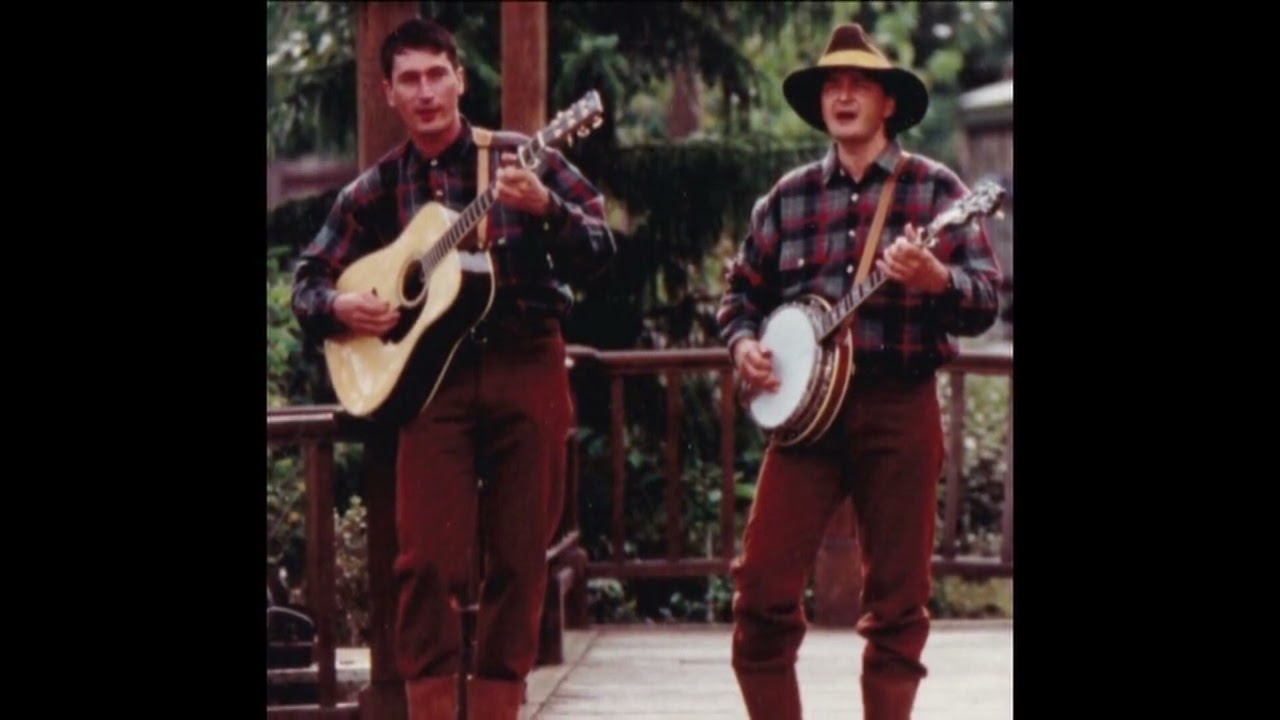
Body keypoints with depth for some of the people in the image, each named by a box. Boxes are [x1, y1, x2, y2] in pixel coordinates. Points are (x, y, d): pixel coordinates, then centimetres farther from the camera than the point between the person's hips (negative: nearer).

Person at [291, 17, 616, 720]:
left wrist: (544, 206, -22)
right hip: (431, 376, 1)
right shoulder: (373, 192, 9)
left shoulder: (521, 158, 3)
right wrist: (338, 306, -7)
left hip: (527, 370, -1)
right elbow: (307, 279, 16)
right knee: (429, 559, -9)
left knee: (519, 556, 2)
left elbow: (600, 251, -4)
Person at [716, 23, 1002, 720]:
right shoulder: (788, 197, 11)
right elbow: (741, 288, 19)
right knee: (763, 589, -5)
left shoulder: (934, 189, 3)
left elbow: (986, 302, -4)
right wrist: (742, 343, -1)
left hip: (900, 408, -2)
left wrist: (936, 280, -24)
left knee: (896, 601, 1)